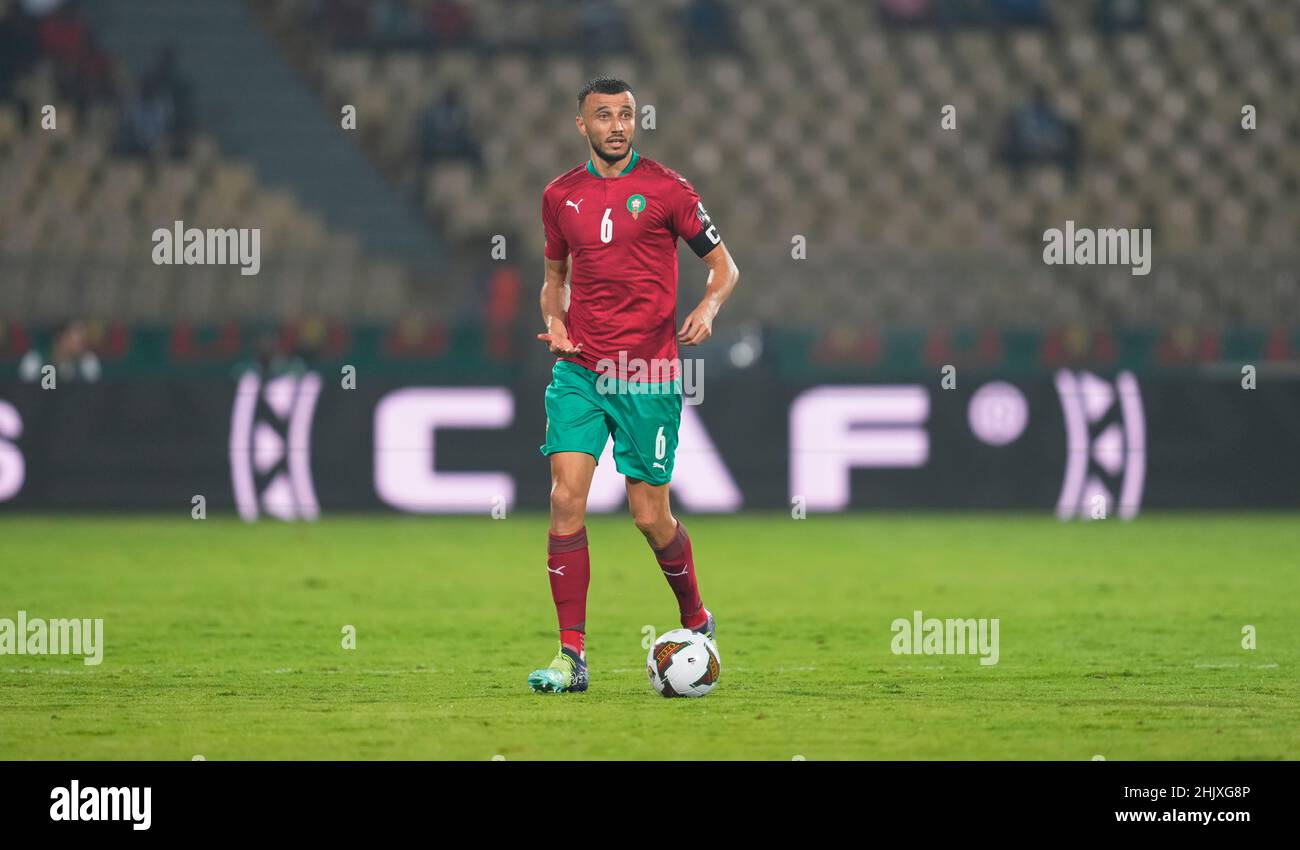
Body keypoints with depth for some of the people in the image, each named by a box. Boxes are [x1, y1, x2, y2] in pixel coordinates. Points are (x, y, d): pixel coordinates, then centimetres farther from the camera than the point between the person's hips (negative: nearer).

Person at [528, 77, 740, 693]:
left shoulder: (665, 188, -1)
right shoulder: (560, 196, 9)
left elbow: (723, 265, 4)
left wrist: (706, 309, -17)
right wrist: (555, 323, 2)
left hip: (648, 375, -3)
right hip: (579, 370, 3)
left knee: (650, 517, 2)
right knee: (566, 498, -12)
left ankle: (696, 621, 29)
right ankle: (572, 654, -9)